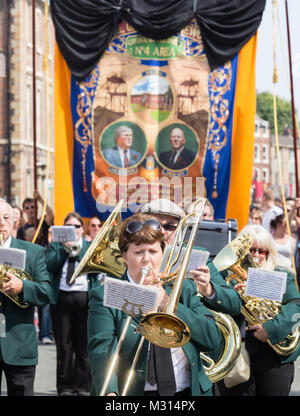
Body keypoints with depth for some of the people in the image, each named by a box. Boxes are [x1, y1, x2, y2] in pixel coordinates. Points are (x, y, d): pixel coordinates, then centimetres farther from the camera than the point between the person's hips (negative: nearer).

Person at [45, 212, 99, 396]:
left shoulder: (90, 246, 14)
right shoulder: (55, 246, 15)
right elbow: (49, 265, -3)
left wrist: (78, 250, -8)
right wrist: (65, 249, -9)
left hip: (85, 297, 0)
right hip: (61, 297, 0)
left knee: (83, 345, 0)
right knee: (63, 345, 1)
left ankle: (83, 387, 6)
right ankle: (65, 386, 7)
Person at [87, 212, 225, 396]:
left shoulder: (184, 289, 13)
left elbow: (214, 339, 4)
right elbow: (102, 352, -10)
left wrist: (169, 304, -4)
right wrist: (109, 392, -29)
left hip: (188, 391, 3)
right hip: (133, 392, -3)